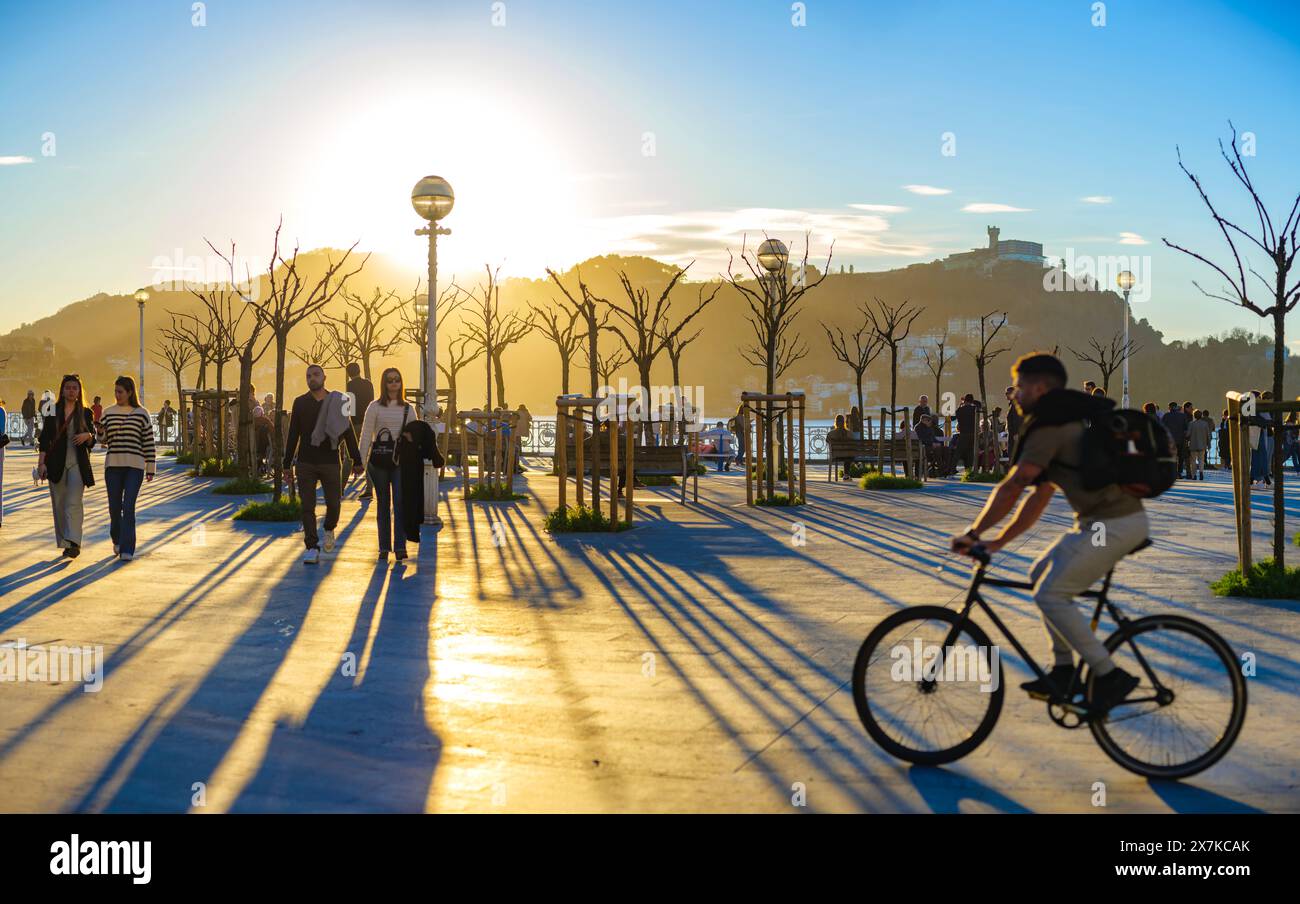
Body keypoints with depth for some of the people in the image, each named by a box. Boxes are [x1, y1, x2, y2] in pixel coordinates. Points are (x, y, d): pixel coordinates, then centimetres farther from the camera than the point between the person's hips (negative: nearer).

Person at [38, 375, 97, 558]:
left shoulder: (86, 413, 6)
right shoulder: (53, 412, 7)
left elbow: (92, 443, 9)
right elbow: (44, 439, 4)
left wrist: (87, 436, -14)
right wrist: (41, 463, -5)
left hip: (78, 463, -2)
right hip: (56, 463, 2)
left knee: (74, 502, -15)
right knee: (59, 505, 5)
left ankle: (74, 543, -22)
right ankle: (65, 543, 16)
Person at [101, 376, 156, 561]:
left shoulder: (141, 414, 2)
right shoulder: (108, 413, 8)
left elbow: (149, 442, 3)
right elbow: (101, 439, 12)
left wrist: (150, 468, 1)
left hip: (135, 466, -3)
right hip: (113, 465, 3)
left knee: (128, 507, -11)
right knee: (114, 507, 6)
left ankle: (127, 550, -10)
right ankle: (117, 540, 33)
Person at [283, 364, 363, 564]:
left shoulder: (337, 401, 3)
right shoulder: (300, 403, 5)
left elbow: (348, 432, 5)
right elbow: (293, 434, 8)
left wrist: (356, 461, 2)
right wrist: (288, 463, 5)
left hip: (330, 462, -1)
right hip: (305, 463, 1)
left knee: (334, 504, 1)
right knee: (307, 507, -1)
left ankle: (329, 530, 32)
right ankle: (312, 549, 4)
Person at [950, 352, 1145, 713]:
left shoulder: (1049, 427, -13)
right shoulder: (1066, 420, 20)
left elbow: (1011, 488, -15)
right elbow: (1038, 496, 20)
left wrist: (973, 533, -5)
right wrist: (998, 541, 18)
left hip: (1112, 525, -10)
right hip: (1123, 518, 10)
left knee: (1050, 595, -9)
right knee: (1041, 574, 17)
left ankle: (1110, 676, -4)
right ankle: (1063, 670, 19)